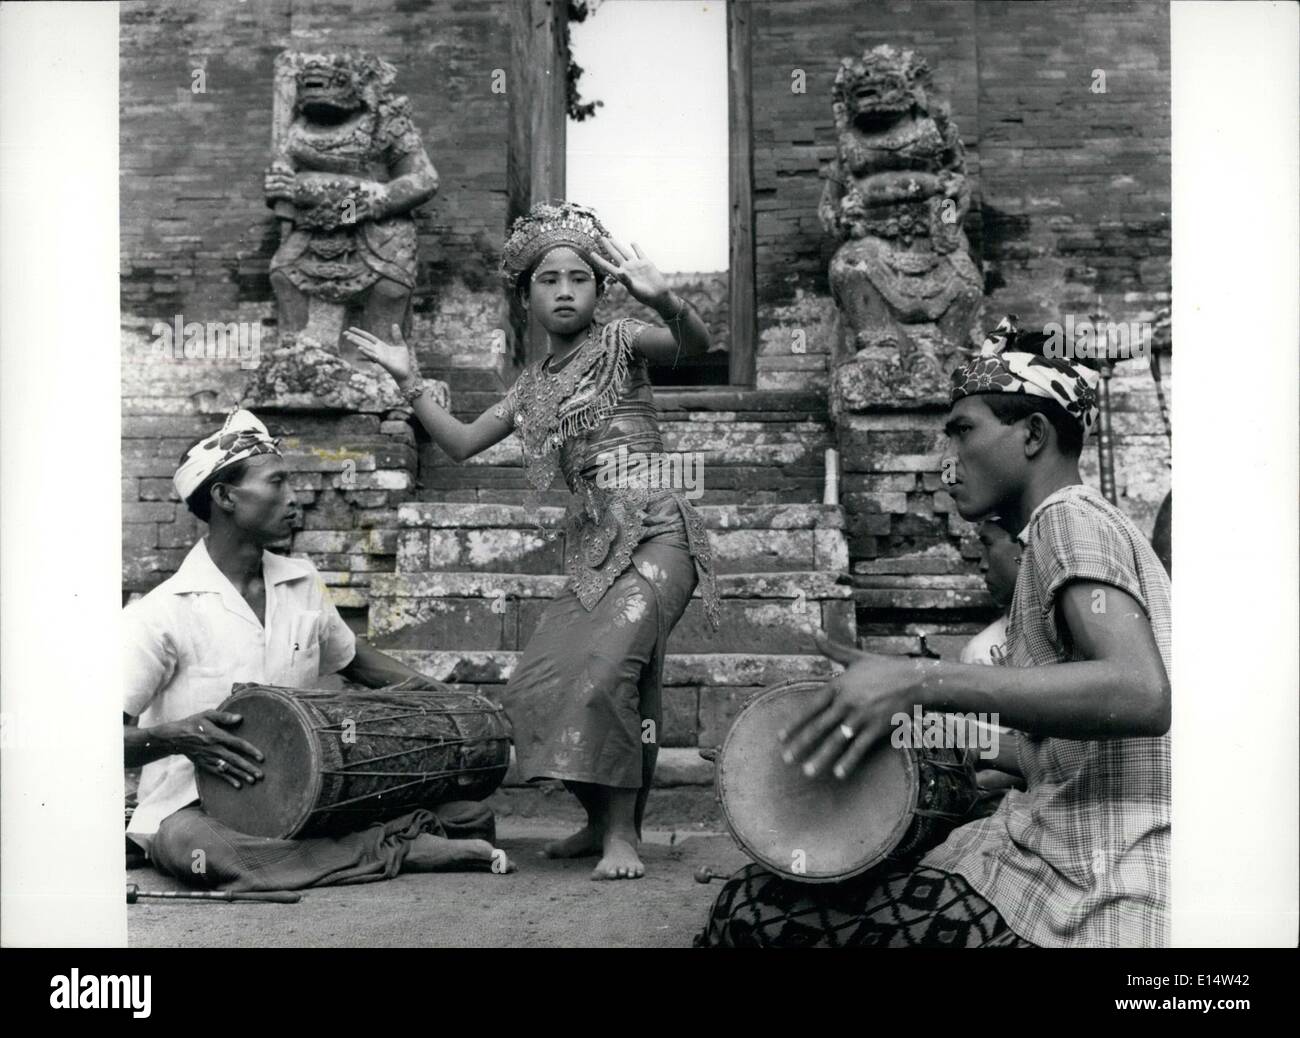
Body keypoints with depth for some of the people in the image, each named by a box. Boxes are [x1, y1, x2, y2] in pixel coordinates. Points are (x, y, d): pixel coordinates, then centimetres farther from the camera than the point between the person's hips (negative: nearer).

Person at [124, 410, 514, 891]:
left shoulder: (303, 583, 6)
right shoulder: (163, 612, -12)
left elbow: (351, 655, 24)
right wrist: (174, 737, -32)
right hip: (191, 804, -3)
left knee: (472, 815, -8)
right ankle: (398, 849, -29)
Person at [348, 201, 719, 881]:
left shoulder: (619, 343, 3)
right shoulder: (534, 383, 20)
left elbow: (695, 345, -17)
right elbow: (461, 443, 21)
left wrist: (663, 300, -38)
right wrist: (410, 383, 13)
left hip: (655, 532, -6)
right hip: (592, 545, 7)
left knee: (604, 665, -24)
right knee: (537, 685, -4)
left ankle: (623, 830, -15)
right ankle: (600, 819, 12)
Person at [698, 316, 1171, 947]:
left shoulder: (1068, 519, -9)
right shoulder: (1092, 522, 20)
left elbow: (1141, 694, -28)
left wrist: (922, 681, -30)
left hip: (1085, 901, -10)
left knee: (750, 911, -14)